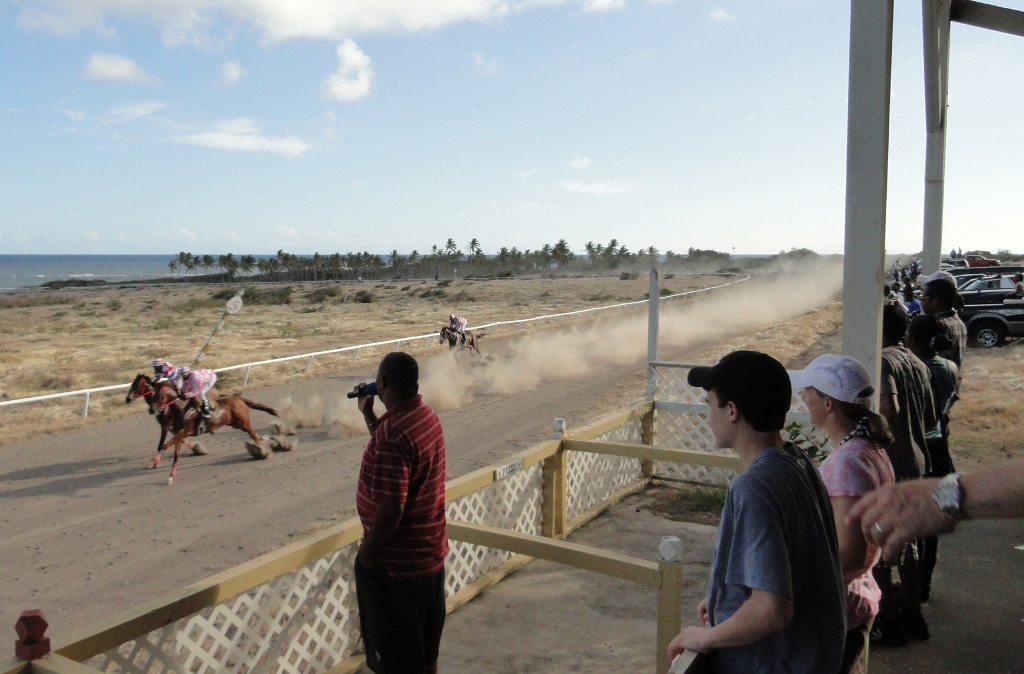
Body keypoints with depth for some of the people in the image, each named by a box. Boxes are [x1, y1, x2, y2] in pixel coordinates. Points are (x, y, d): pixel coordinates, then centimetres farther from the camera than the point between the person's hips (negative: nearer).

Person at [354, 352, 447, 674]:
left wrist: (366, 554, -15)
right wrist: (368, 414, 16)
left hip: (398, 563, -9)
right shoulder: (428, 416, 2)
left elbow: (390, 508, -29)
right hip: (432, 551, 9)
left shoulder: (392, 433, -28)